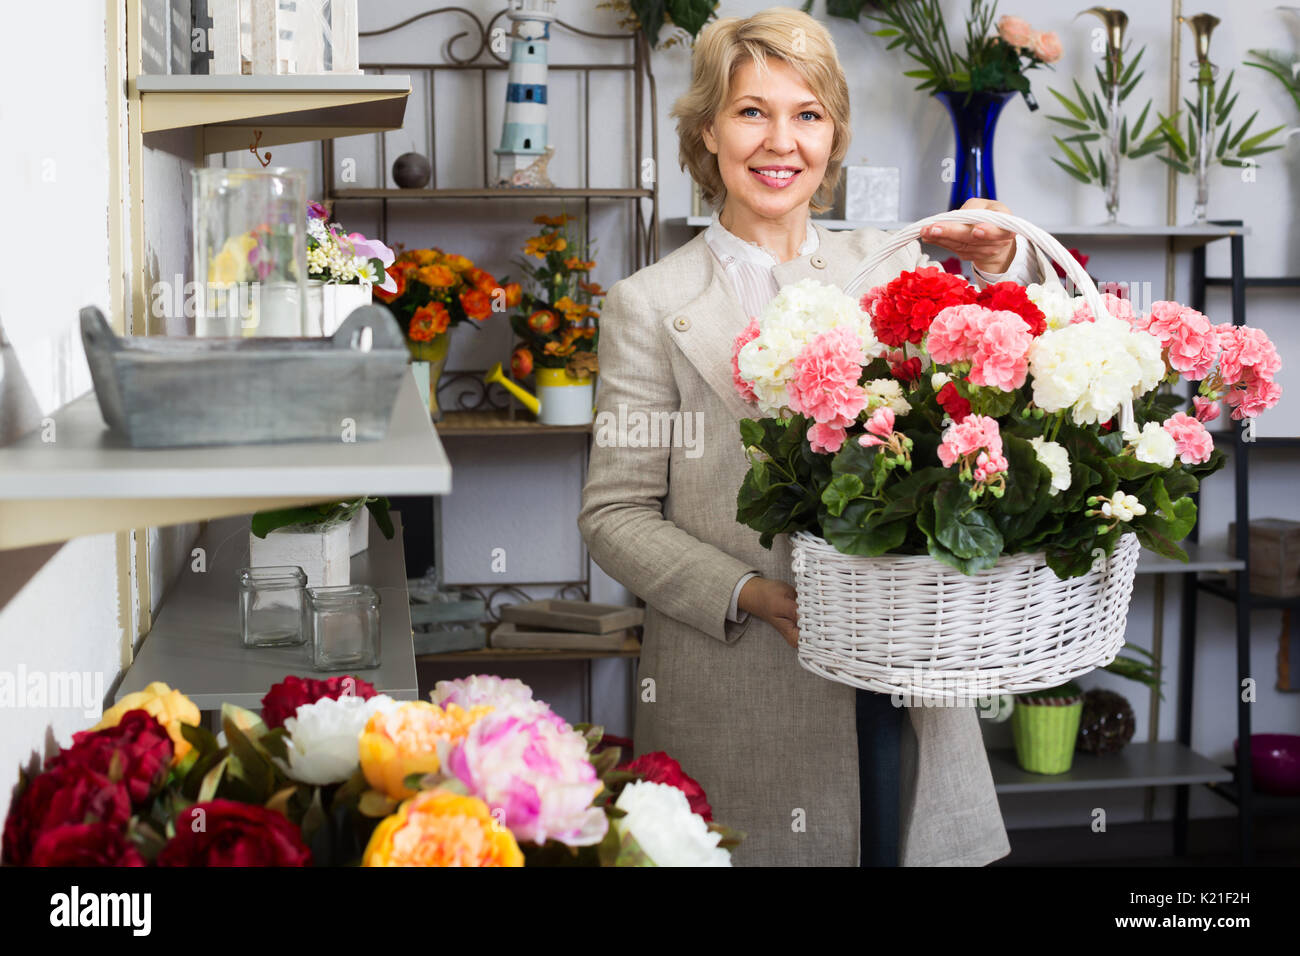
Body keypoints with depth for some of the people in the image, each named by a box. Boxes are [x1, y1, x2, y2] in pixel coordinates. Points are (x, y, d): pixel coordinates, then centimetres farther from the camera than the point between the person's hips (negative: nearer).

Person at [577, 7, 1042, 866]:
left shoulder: (892, 265, 7)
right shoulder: (652, 305, -1)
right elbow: (614, 514, -2)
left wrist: (999, 271, -12)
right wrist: (749, 595, -14)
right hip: (740, 710, -2)